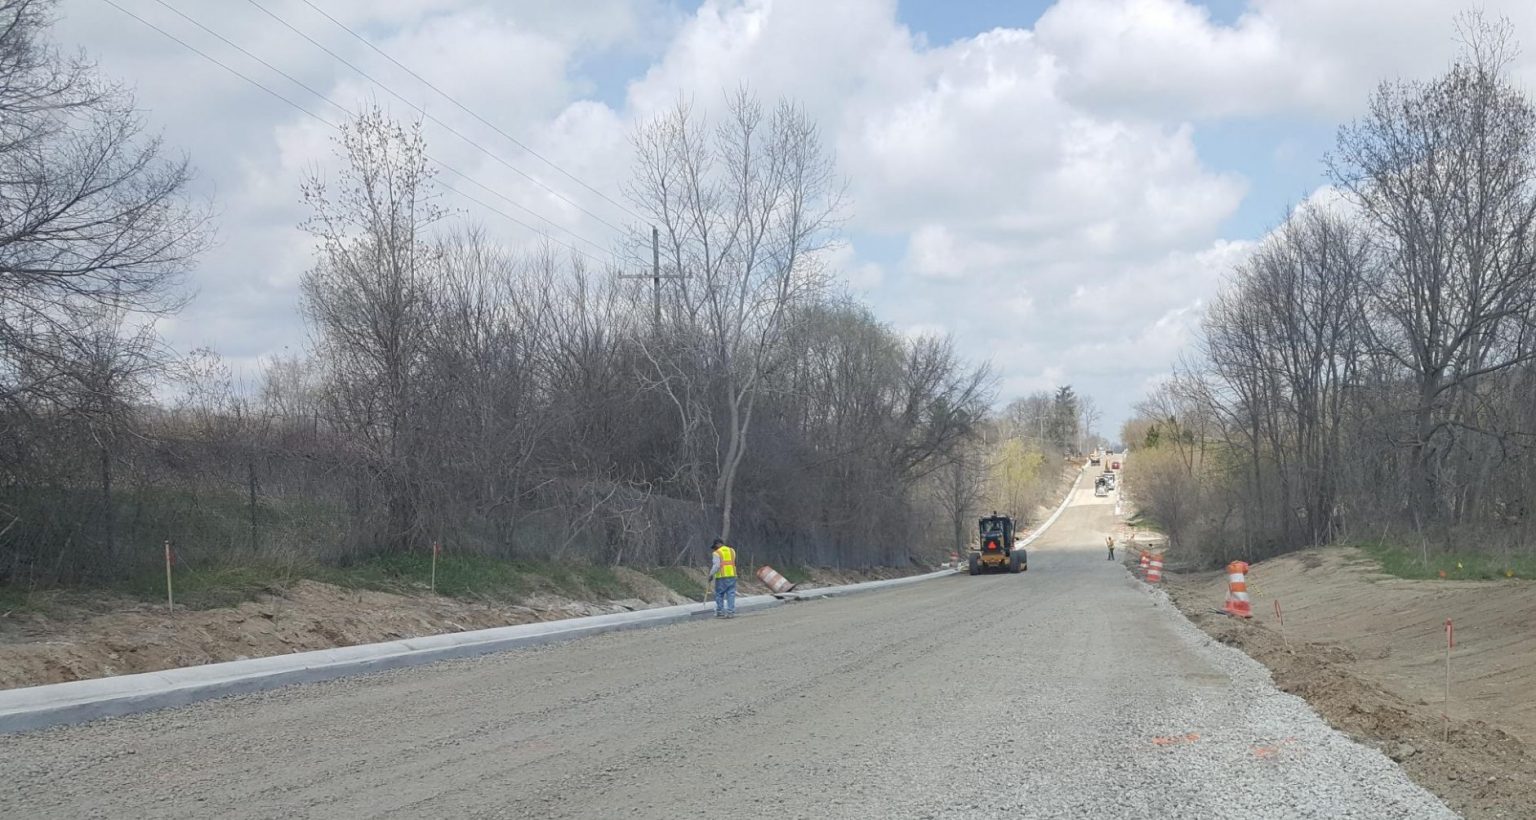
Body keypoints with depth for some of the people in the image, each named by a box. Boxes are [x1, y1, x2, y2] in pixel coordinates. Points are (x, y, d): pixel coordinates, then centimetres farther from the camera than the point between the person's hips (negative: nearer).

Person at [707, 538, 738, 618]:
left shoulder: (716, 553, -5)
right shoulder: (732, 551, 13)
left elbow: (716, 566, -13)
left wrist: (711, 574, -4)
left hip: (722, 577, -5)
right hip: (732, 575, 5)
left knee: (719, 594, 5)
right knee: (731, 594, 6)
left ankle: (720, 612, 5)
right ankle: (731, 612, 3)